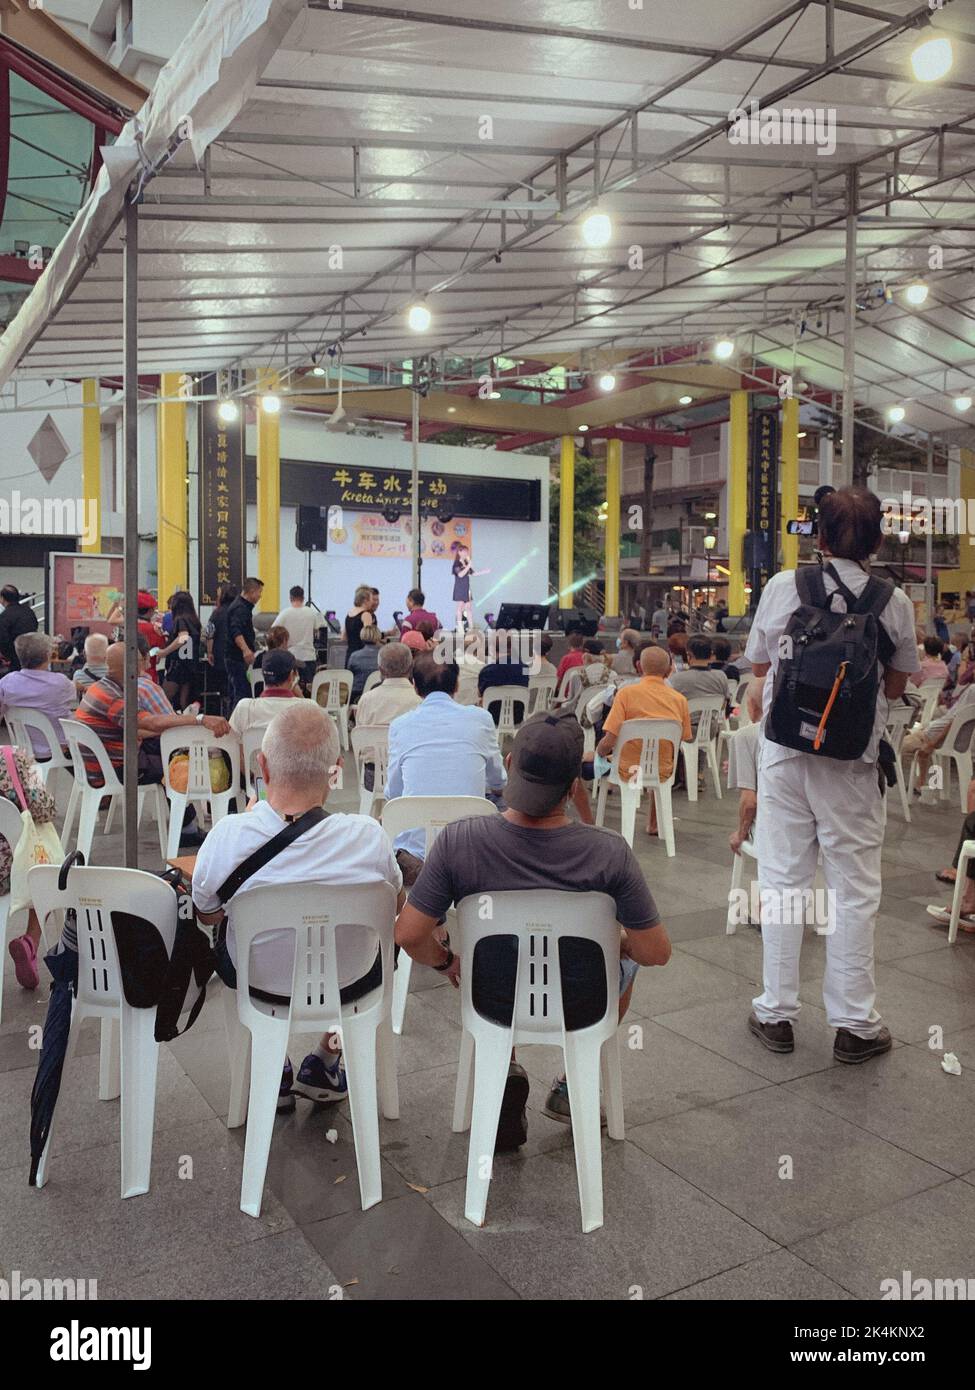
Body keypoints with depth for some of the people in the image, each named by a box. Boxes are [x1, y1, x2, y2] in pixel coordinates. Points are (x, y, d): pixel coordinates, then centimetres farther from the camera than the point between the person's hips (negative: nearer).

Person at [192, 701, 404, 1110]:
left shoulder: (227, 836, -27)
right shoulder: (368, 836, -27)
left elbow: (206, 915, -5)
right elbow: (396, 903, -4)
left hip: (258, 982, 1)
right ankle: (326, 1065, 37)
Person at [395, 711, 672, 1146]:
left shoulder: (458, 840, -24)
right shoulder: (610, 852, -26)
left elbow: (409, 935, -17)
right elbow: (656, 952, -17)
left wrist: (446, 961, 4)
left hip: (494, 1003, 1)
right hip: (583, 1009, -1)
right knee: (627, 955, 31)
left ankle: (505, 1072, 22)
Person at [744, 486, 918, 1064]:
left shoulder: (783, 586, -5)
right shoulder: (895, 602, -5)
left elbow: (759, 663, 8)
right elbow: (897, 686, 7)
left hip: (785, 753, 1)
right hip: (853, 761, -1)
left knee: (782, 880, 10)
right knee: (855, 890, 9)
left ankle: (777, 1014, 19)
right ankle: (854, 1023, 17)